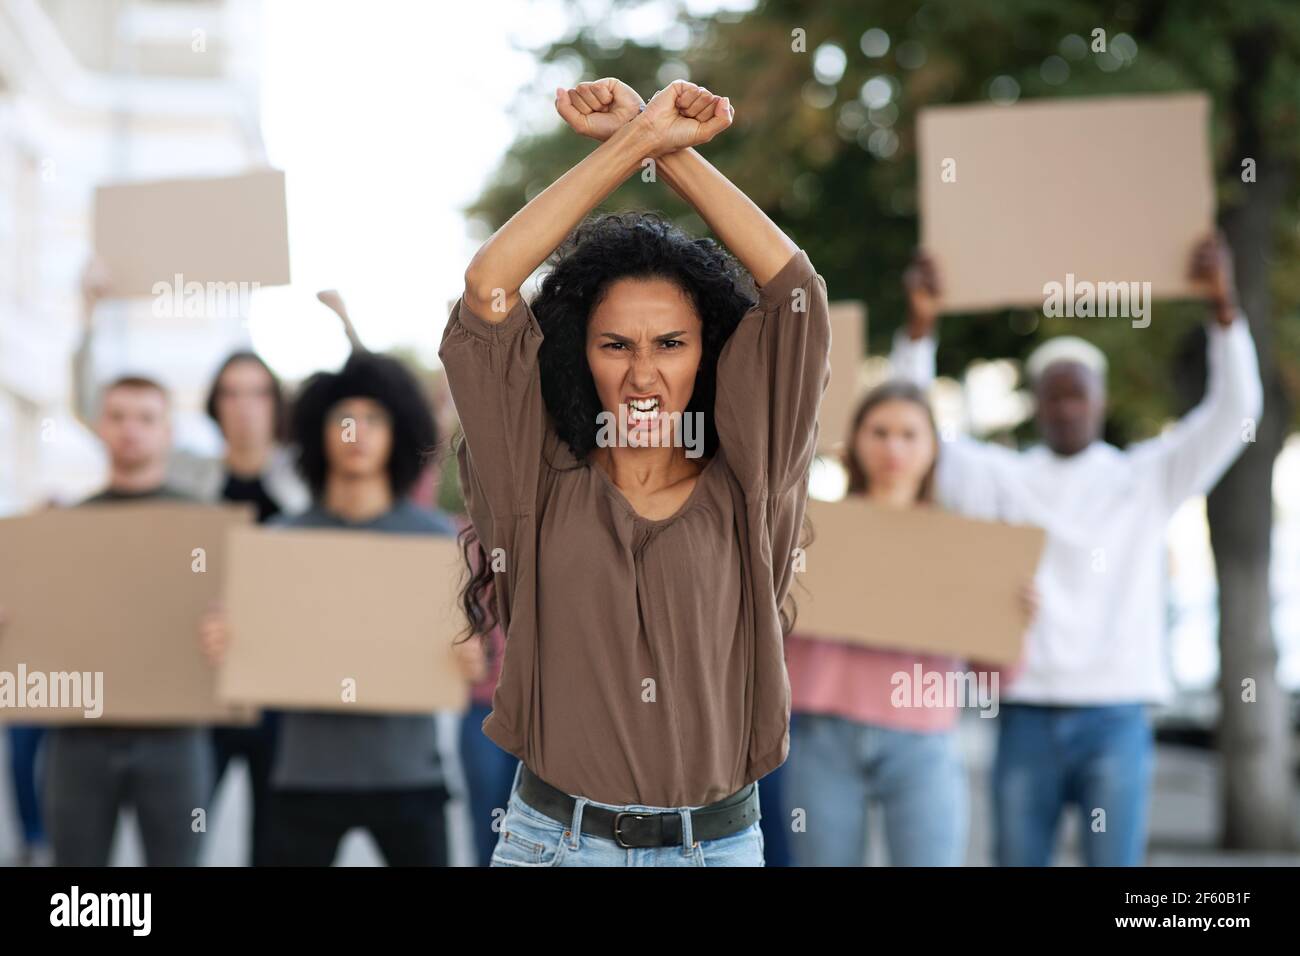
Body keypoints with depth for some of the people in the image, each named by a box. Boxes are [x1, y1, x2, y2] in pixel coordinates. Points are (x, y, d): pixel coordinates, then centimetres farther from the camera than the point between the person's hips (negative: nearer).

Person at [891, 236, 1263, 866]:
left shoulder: (1144, 480, 8)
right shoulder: (1003, 479, 10)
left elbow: (1234, 411, -2)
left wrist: (1223, 305, -16)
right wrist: (921, 326, -10)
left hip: (1115, 717, -1)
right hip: (1027, 716, 1)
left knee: (1114, 866, -3)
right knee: (1017, 861, 4)